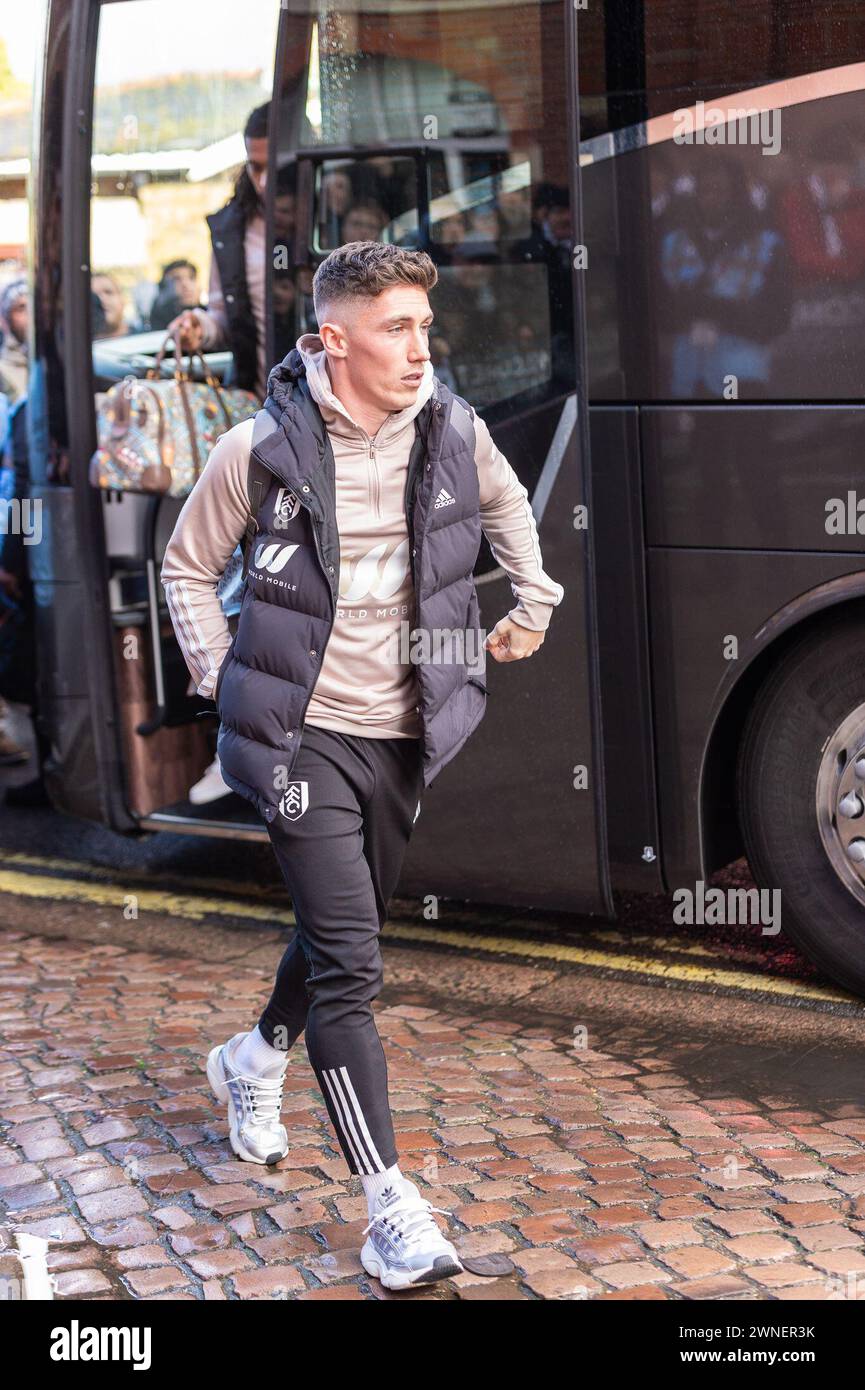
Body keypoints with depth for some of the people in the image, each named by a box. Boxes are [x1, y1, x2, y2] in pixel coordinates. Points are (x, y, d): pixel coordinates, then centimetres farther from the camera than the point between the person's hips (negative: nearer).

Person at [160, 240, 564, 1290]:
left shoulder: (453, 432, -3)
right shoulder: (261, 450, -13)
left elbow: (507, 506, 22)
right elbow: (186, 566, 4)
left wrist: (534, 603, 15)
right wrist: (220, 677, -3)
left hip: (404, 736, 5)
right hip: (304, 738, -5)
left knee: (344, 930, 21)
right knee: (349, 963, -11)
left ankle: (254, 1059, 52)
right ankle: (389, 1212, -9)